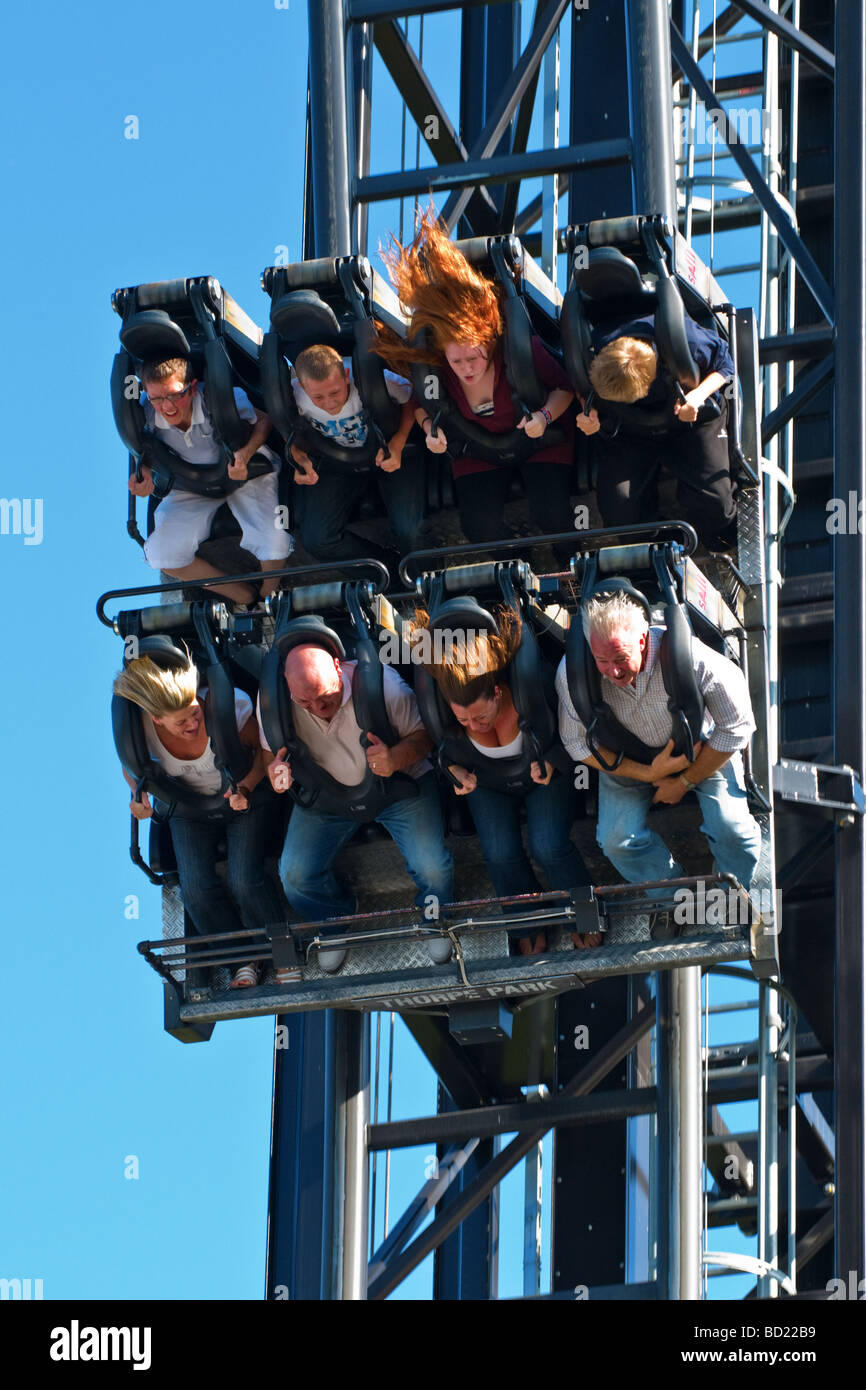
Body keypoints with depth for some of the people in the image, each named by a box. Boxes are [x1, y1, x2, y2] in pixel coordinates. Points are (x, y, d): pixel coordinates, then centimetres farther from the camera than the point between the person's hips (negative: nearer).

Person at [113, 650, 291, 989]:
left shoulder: (229, 707, -32)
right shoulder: (140, 729, -25)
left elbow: (265, 748, -14)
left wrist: (246, 787, -30)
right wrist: (139, 795, -20)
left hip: (244, 795, -2)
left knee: (245, 879, -22)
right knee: (196, 888, -17)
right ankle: (244, 960, 5)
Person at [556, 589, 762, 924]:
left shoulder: (689, 658, -37)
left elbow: (735, 727, -20)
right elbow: (579, 743, -15)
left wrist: (684, 781, -12)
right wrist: (648, 774, -22)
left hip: (703, 747, -2)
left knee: (730, 827, -19)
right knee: (618, 839, -16)